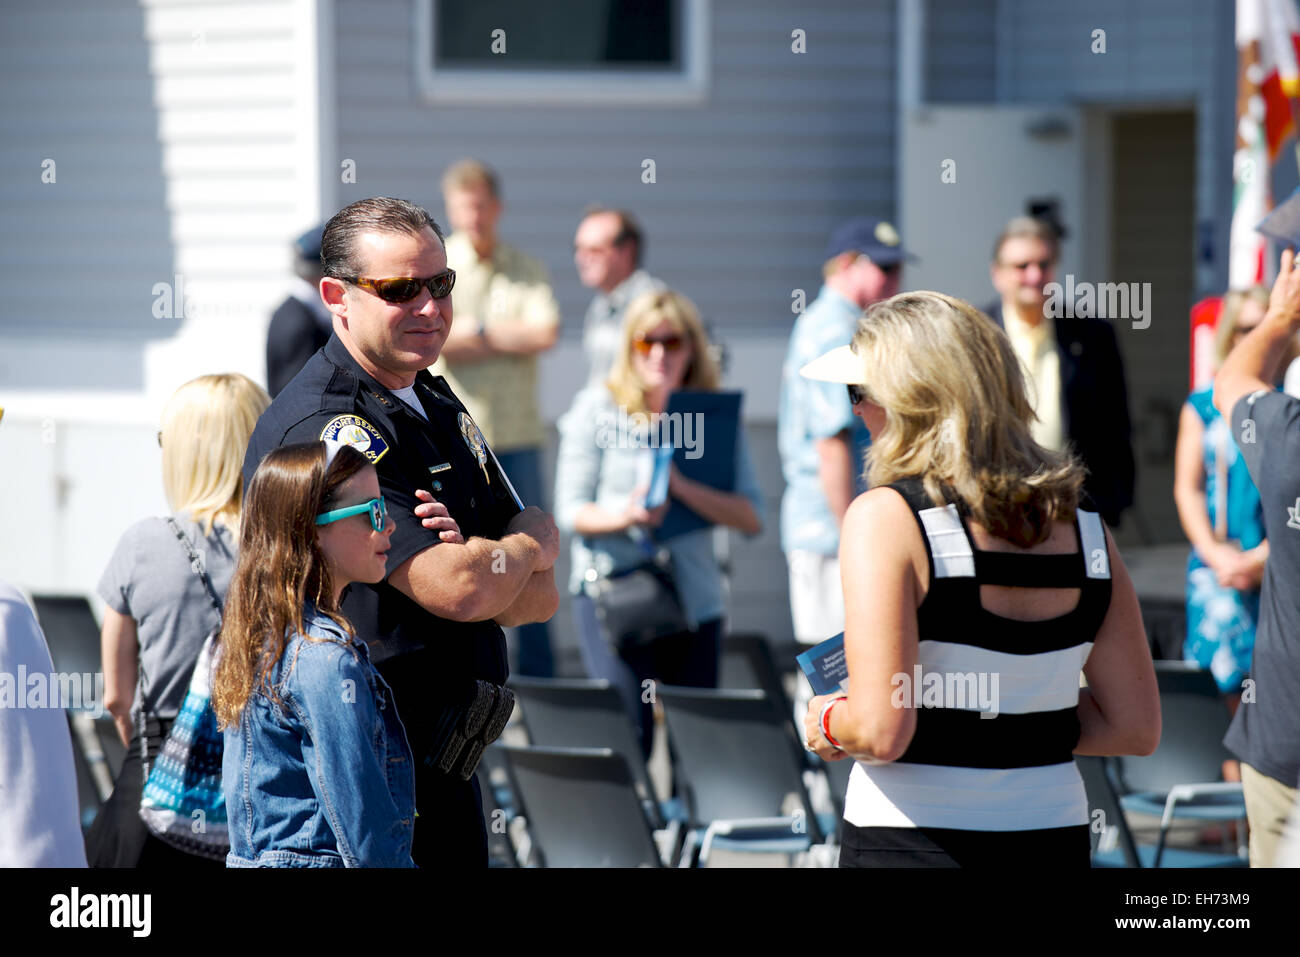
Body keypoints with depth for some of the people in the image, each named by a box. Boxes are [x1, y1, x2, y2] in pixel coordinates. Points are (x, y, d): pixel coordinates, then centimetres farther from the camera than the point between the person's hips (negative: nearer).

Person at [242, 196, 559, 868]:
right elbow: (460, 590, -24)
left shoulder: (441, 410, 13)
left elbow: (541, 599, 9)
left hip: (447, 778, 9)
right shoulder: (317, 428, -17)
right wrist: (533, 540, -2)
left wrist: (476, 559, -14)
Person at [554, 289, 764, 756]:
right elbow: (570, 510, -1)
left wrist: (682, 487, -18)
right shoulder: (597, 409, 0)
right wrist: (625, 516, -21)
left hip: (694, 595, 3)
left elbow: (752, 517, -4)